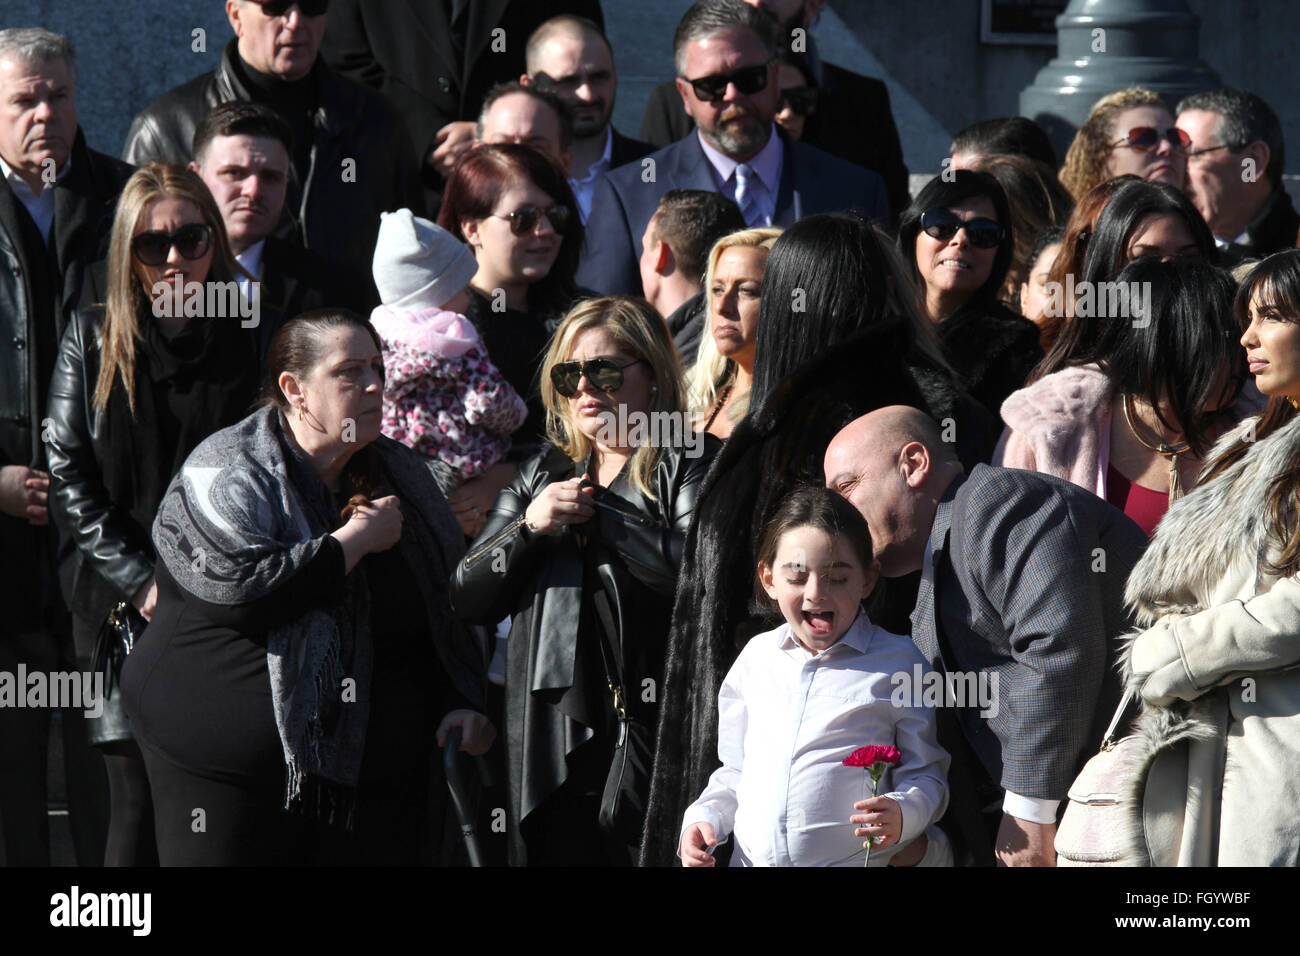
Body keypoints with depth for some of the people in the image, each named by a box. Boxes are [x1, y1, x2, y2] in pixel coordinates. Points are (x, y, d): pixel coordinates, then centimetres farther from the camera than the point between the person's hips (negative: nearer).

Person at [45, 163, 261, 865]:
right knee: (137, 801, -3)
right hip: (123, 612, 0)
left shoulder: (248, 340, 6)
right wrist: (142, 581, -7)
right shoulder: (92, 339, 7)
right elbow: (66, 473, 3)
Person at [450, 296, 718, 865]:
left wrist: (596, 510, -6)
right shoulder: (543, 474, 19)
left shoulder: (691, 466, 2)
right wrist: (528, 526, -3)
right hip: (554, 742, 5)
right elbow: (467, 600, 15)